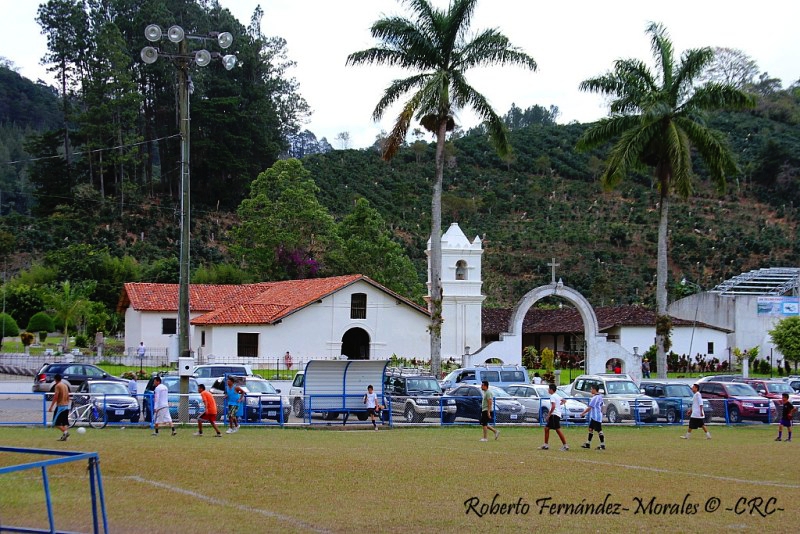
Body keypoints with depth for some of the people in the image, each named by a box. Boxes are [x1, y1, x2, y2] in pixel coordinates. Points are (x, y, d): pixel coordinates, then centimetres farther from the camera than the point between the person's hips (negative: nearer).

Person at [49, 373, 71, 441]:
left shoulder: (57, 386, -9)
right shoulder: (65, 385, 15)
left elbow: (55, 397, -17)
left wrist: (51, 407, -16)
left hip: (60, 406, -8)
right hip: (66, 406, 8)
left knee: (56, 422, -5)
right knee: (65, 422, 9)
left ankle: (65, 432, -22)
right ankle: (64, 436, 3)